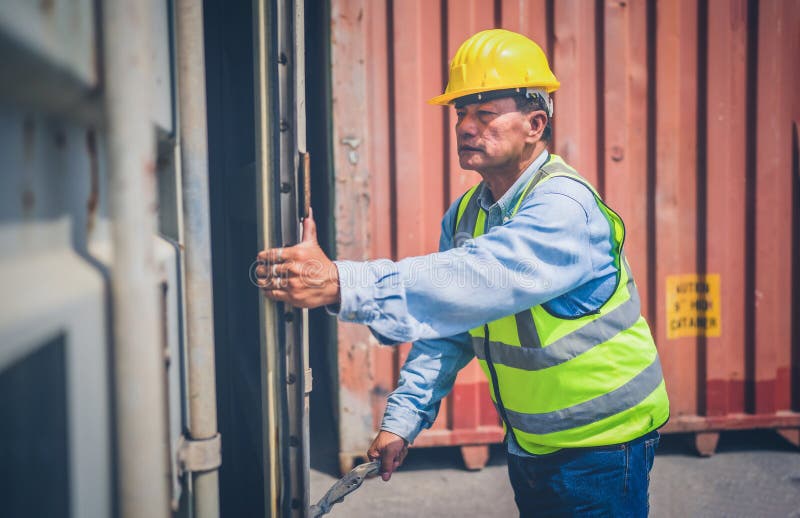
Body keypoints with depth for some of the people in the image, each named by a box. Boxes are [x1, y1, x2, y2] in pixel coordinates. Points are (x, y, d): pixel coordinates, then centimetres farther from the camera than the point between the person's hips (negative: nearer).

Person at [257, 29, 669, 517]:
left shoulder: (565, 207, -25)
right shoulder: (465, 213, 2)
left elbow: (474, 279, -42)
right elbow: (445, 329, 3)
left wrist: (341, 283, -51)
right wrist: (403, 418, -8)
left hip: (602, 447, -7)